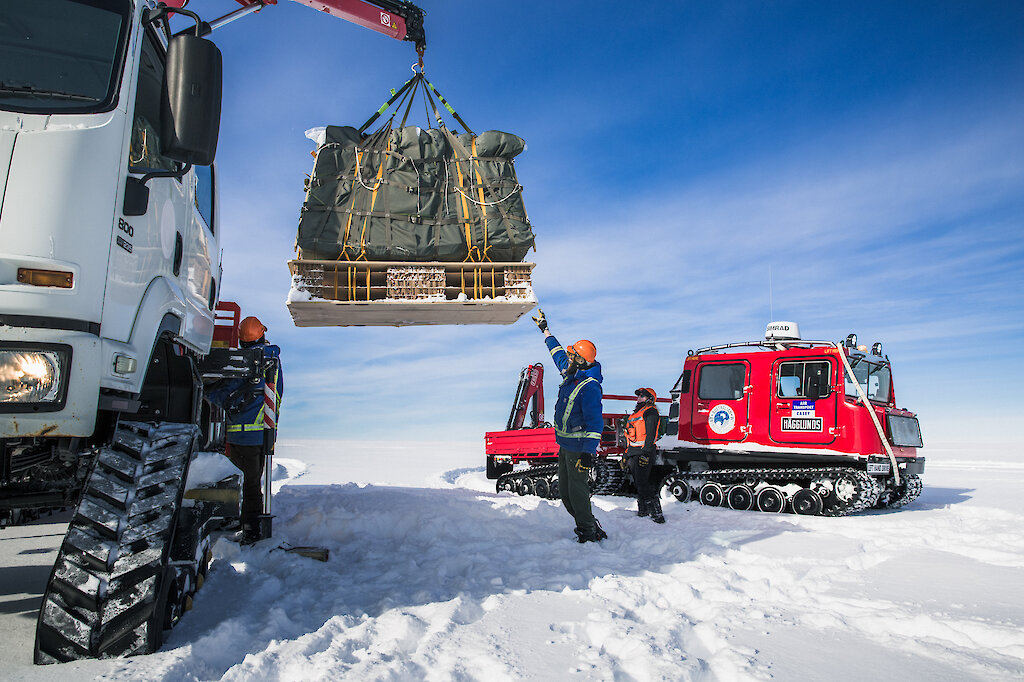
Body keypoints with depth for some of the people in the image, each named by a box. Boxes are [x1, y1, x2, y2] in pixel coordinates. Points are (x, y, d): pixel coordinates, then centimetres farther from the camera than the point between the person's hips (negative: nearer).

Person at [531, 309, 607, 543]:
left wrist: (589, 452, -29)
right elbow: (558, 353, 25)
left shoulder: (590, 387, -21)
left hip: (579, 448, -10)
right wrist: (545, 330, 34)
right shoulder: (571, 374, 6)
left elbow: (595, 422, -24)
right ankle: (587, 524, 26)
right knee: (564, 491, 15)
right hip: (565, 445, 10)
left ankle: (589, 532, 10)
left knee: (577, 491, -4)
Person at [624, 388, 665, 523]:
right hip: (633, 453, 9)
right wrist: (626, 454, 25)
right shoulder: (636, 413, 23)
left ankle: (656, 513, -11)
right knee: (639, 483, 11)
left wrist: (645, 453, -22)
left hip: (643, 452, -9)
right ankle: (643, 510, 18)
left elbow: (650, 434, -14)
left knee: (643, 483, -13)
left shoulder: (650, 412, -5)